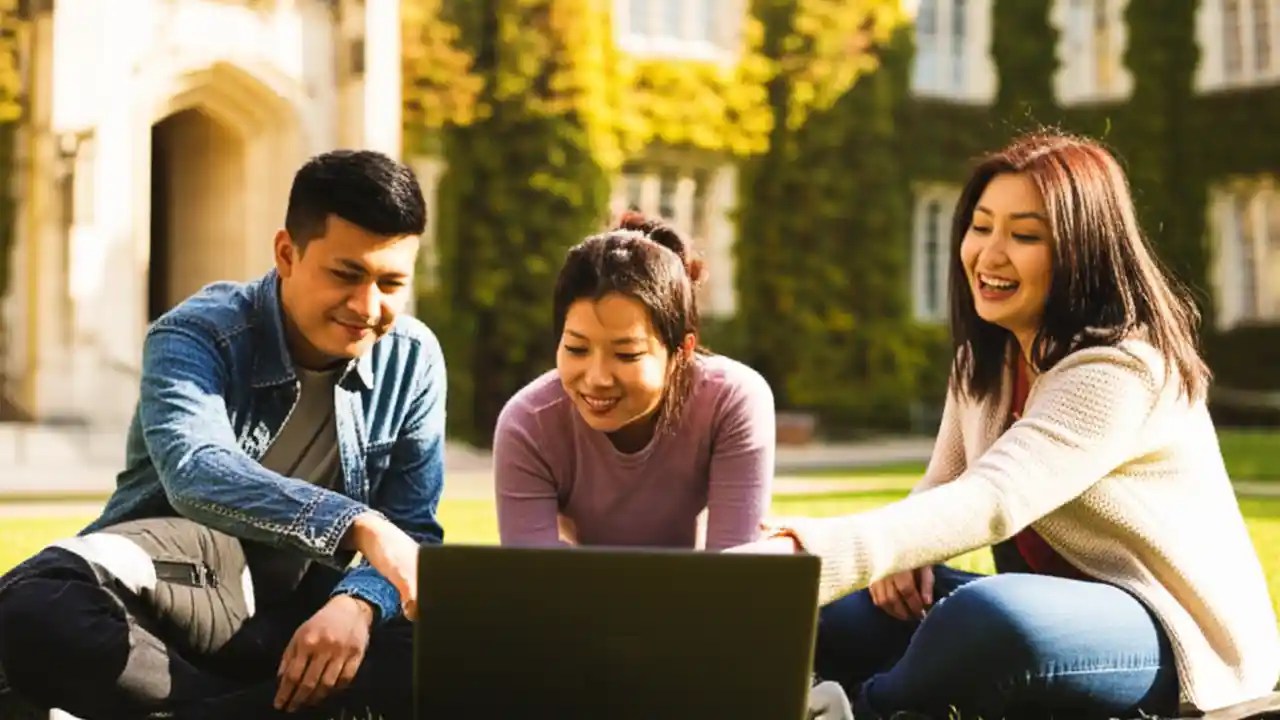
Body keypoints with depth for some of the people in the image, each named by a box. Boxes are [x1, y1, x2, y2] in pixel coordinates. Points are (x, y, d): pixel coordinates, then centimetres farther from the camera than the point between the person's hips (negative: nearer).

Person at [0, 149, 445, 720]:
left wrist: (358, 603, -22)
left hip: (294, 609, 3)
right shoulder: (195, 335, -14)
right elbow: (196, 473, -35)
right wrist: (360, 525, -50)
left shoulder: (413, 360, -2)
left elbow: (413, 528, 1)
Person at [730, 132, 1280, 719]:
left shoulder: (1118, 371, -23)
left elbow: (992, 503, -36)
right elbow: (944, 490, 12)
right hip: (1061, 608, 8)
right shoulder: (986, 360, 7)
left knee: (991, 616, -37)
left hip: (1182, 639, -8)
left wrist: (813, 551, -49)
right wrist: (902, 551, -13)